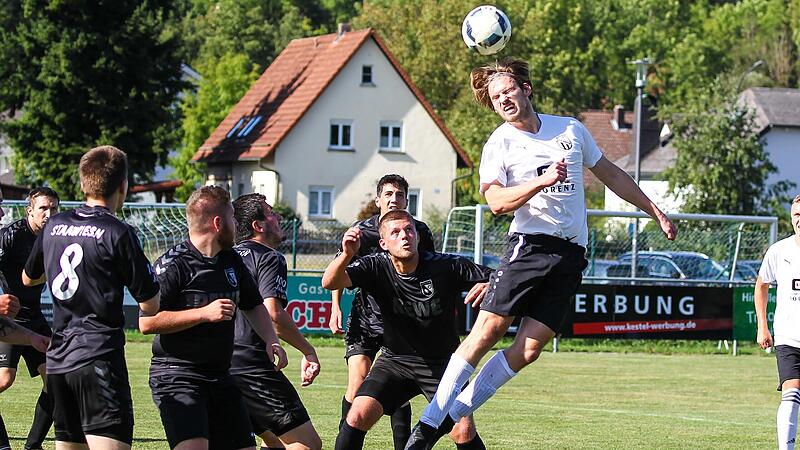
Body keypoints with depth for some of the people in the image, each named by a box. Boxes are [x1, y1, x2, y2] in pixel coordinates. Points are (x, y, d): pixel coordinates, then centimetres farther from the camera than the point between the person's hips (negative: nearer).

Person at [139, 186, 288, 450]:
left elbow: (253, 306, 27)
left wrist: (271, 340, 8)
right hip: (176, 376, -8)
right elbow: (146, 323, -18)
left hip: (220, 376, 8)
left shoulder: (232, 261, 12)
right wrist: (204, 313, -20)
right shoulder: (173, 264, -12)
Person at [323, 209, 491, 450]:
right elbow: (330, 282, -27)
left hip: (442, 363, -1)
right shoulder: (376, 267, -13)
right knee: (358, 416, -18)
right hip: (395, 360, 1)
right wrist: (346, 255, -48)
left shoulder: (445, 266, -15)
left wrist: (488, 285, -34)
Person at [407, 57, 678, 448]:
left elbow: (610, 174, 25)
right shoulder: (499, 144, 0)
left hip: (571, 254, 4)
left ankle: (454, 416, 1)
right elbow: (497, 202, -15)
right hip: (530, 244, -3)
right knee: (487, 331, -14)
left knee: (529, 349, -7)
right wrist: (542, 181, -26)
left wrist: (654, 211, 27)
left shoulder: (571, 129, 13)